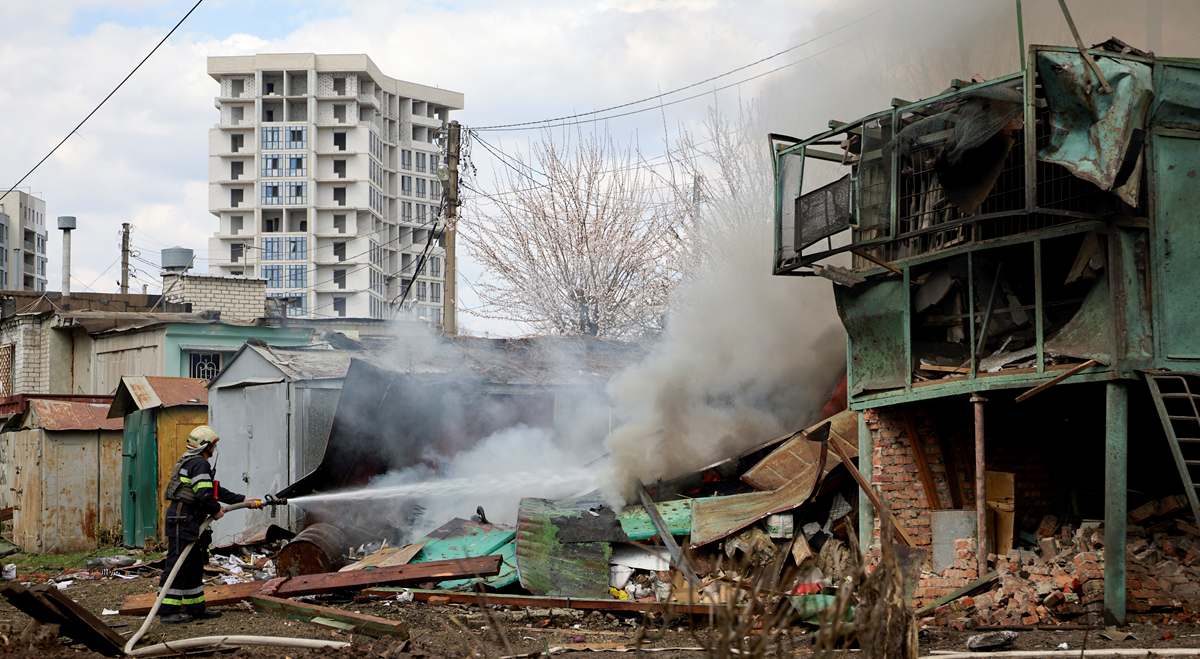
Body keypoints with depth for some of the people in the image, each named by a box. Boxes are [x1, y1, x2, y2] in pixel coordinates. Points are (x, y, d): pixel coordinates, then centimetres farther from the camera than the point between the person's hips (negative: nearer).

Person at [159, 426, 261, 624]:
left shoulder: (192, 463, 23)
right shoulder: (199, 463, -12)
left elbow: (215, 491, 26)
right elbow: (204, 495, -21)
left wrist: (243, 500, 26)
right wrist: (216, 511, -3)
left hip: (190, 524, 11)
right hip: (183, 521, -11)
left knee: (195, 565, 15)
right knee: (177, 565, -10)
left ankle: (196, 607, 22)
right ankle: (168, 611, -10)